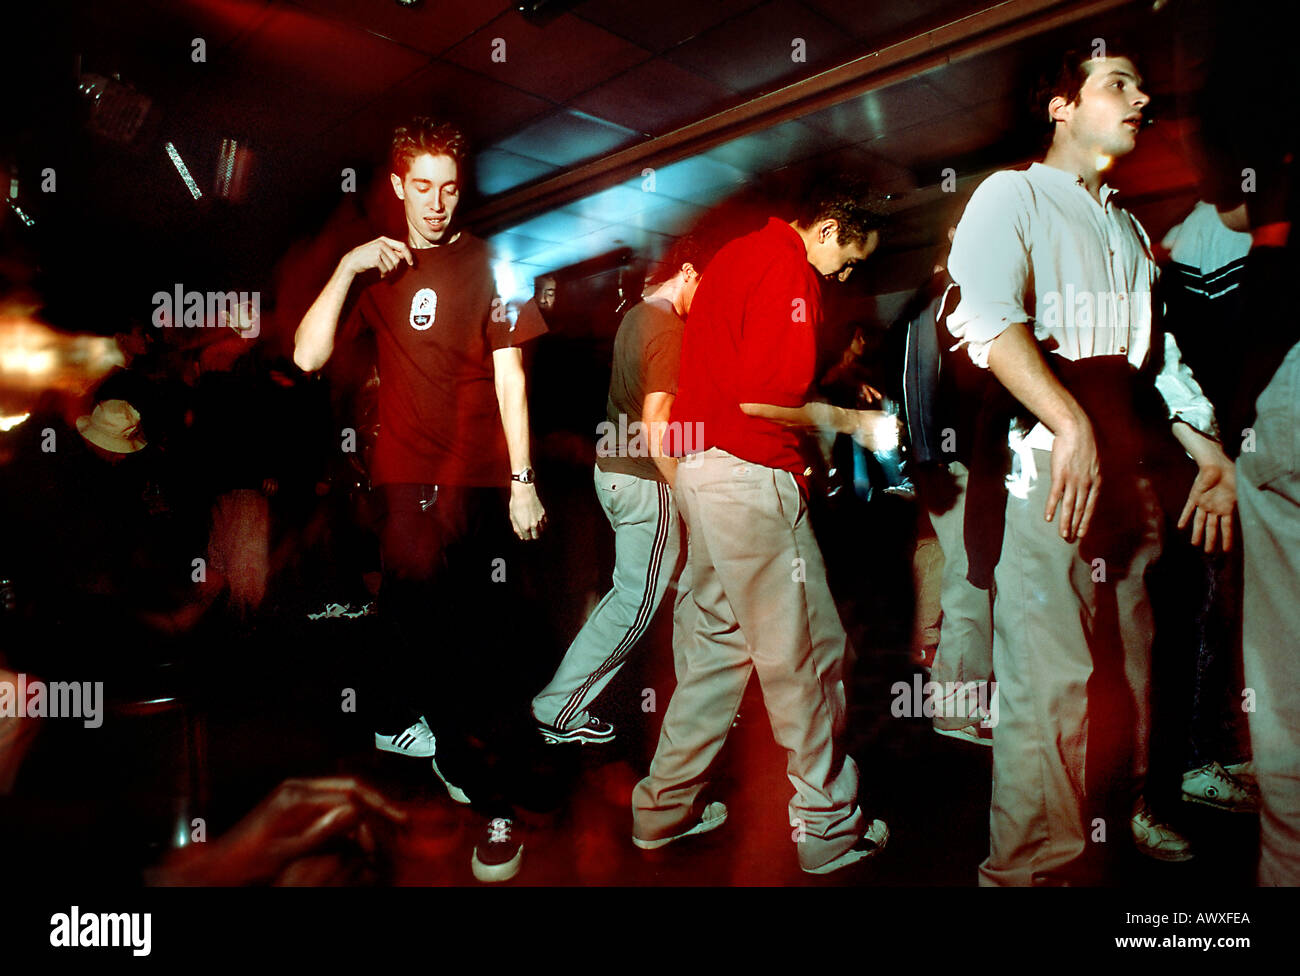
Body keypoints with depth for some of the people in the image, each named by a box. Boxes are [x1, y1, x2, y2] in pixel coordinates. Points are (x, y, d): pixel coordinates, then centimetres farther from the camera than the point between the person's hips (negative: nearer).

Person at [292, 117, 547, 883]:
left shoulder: (487, 263, 3)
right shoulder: (378, 268, 12)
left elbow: (509, 378, -3)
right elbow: (308, 356, 2)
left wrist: (523, 480, -9)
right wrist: (346, 269, -8)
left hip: (475, 480, -3)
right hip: (403, 477, 3)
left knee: (476, 639, -2)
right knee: (414, 615, 12)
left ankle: (494, 802, 10)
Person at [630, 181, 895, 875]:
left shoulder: (740, 252, 21)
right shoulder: (788, 268, -10)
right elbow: (760, 399, -19)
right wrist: (847, 419, -3)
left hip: (701, 463, 10)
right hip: (747, 472, -10)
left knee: (720, 639, 16)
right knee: (806, 651, 1)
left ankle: (665, 807, 25)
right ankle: (829, 829, 16)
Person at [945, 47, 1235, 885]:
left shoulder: (1130, 229, 27)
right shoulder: (1014, 194, 3)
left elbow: (1158, 350, 25)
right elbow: (987, 316, -15)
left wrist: (1211, 452, 17)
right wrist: (1070, 423, -24)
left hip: (1126, 465, 8)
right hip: (1042, 458, -8)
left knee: (1127, 656, 15)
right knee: (1052, 673, -9)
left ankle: (1123, 807, 34)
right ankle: (1039, 863, 3)